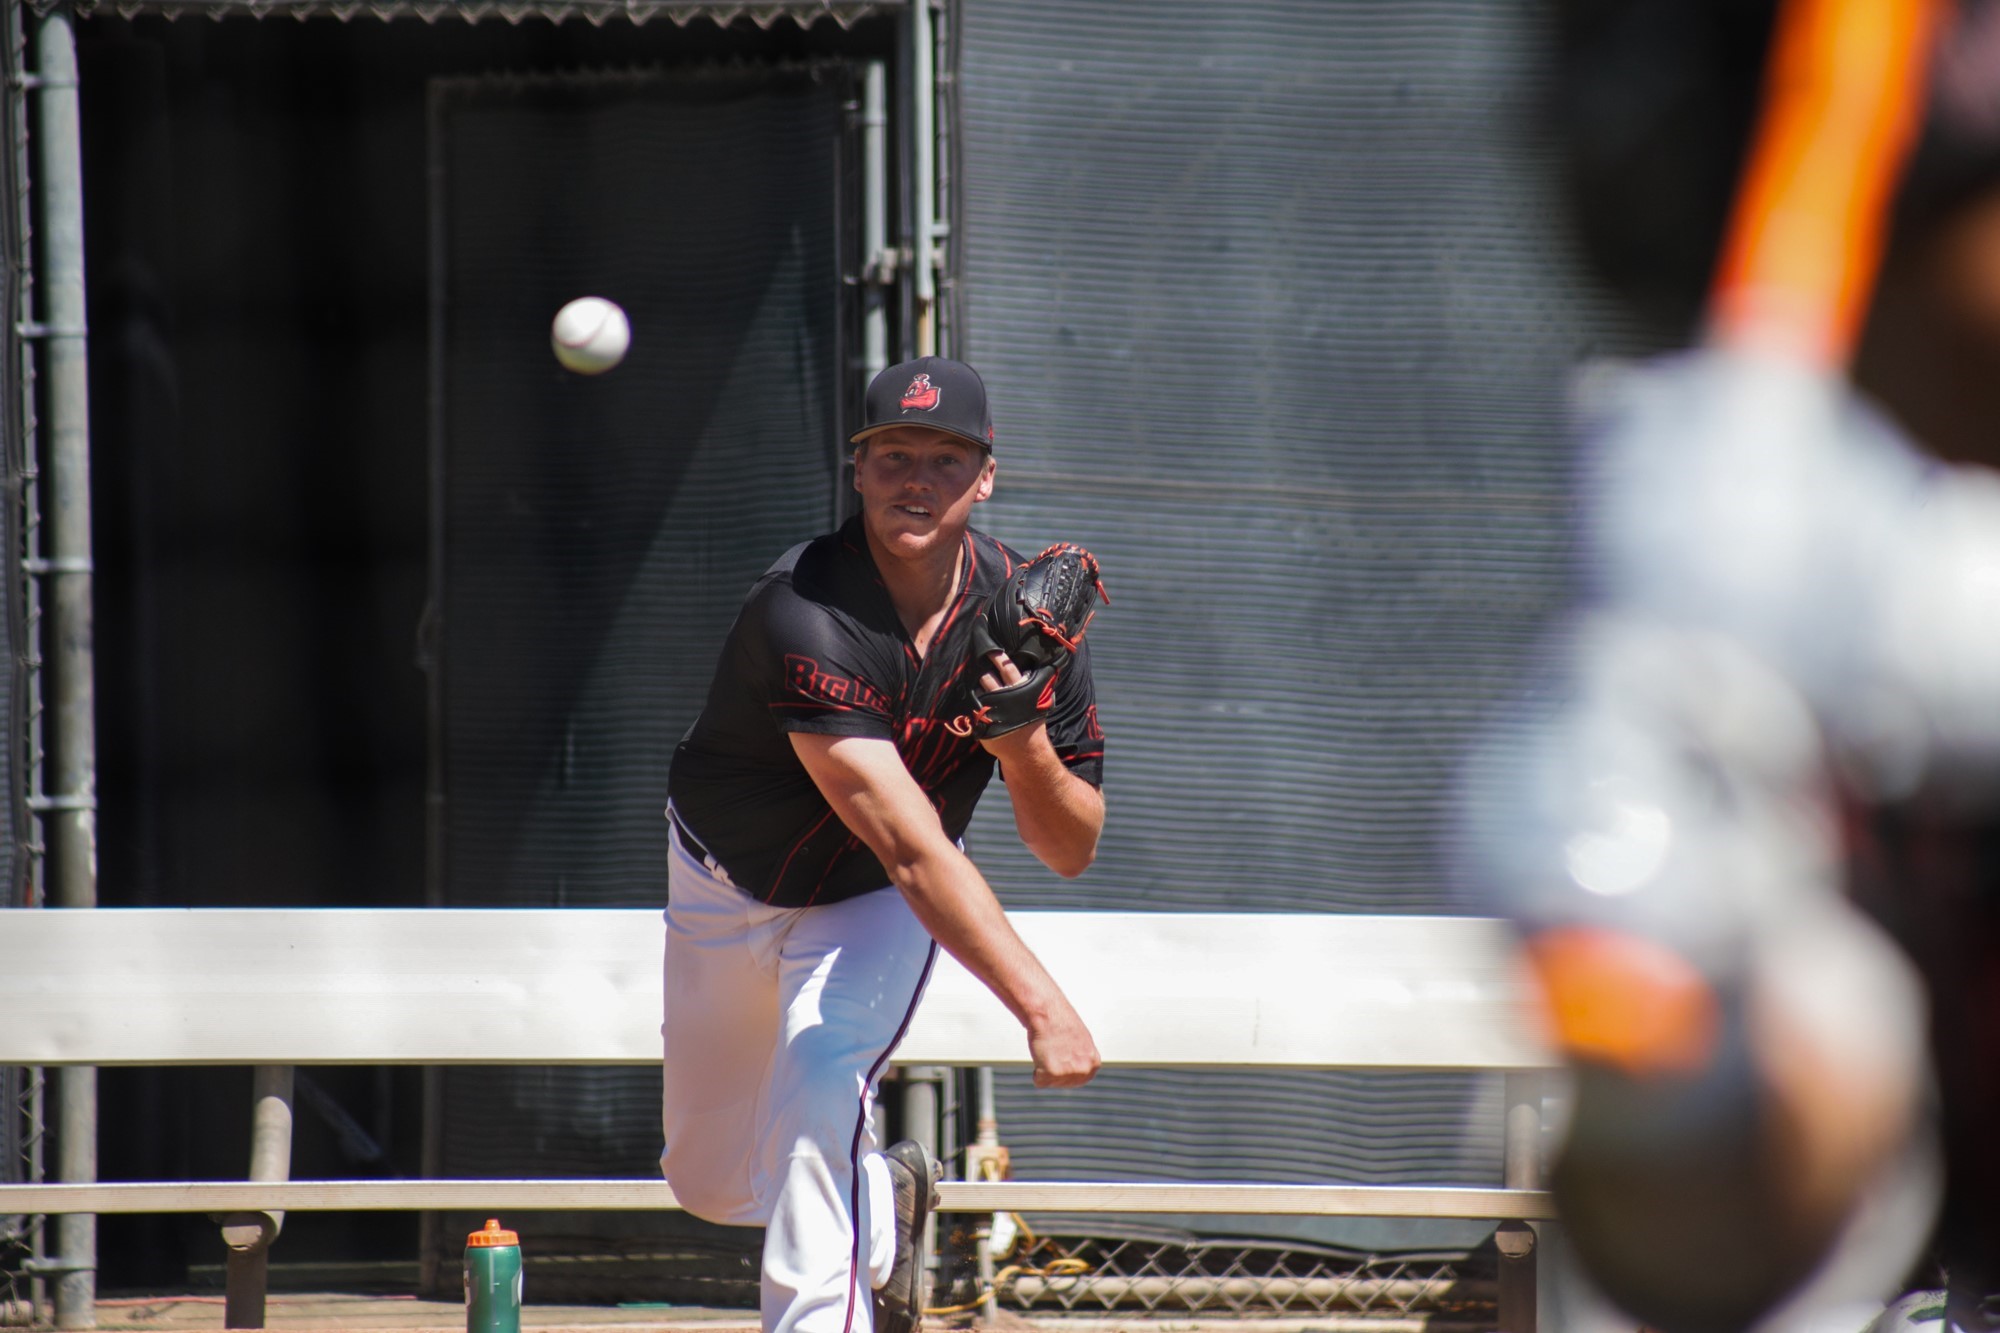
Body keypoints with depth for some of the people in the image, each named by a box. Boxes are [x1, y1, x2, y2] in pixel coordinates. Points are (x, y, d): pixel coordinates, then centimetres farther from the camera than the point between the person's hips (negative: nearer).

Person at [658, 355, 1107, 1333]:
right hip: (725, 885, -1)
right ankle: (885, 1196, 43)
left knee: (821, 1083, -29)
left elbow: (1071, 850, -11)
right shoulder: (805, 616, -36)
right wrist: (1039, 1003, -51)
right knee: (710, 1181, 12)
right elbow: (909, 845, -43)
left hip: (873, 913, 1)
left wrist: (1026, 748, -34)